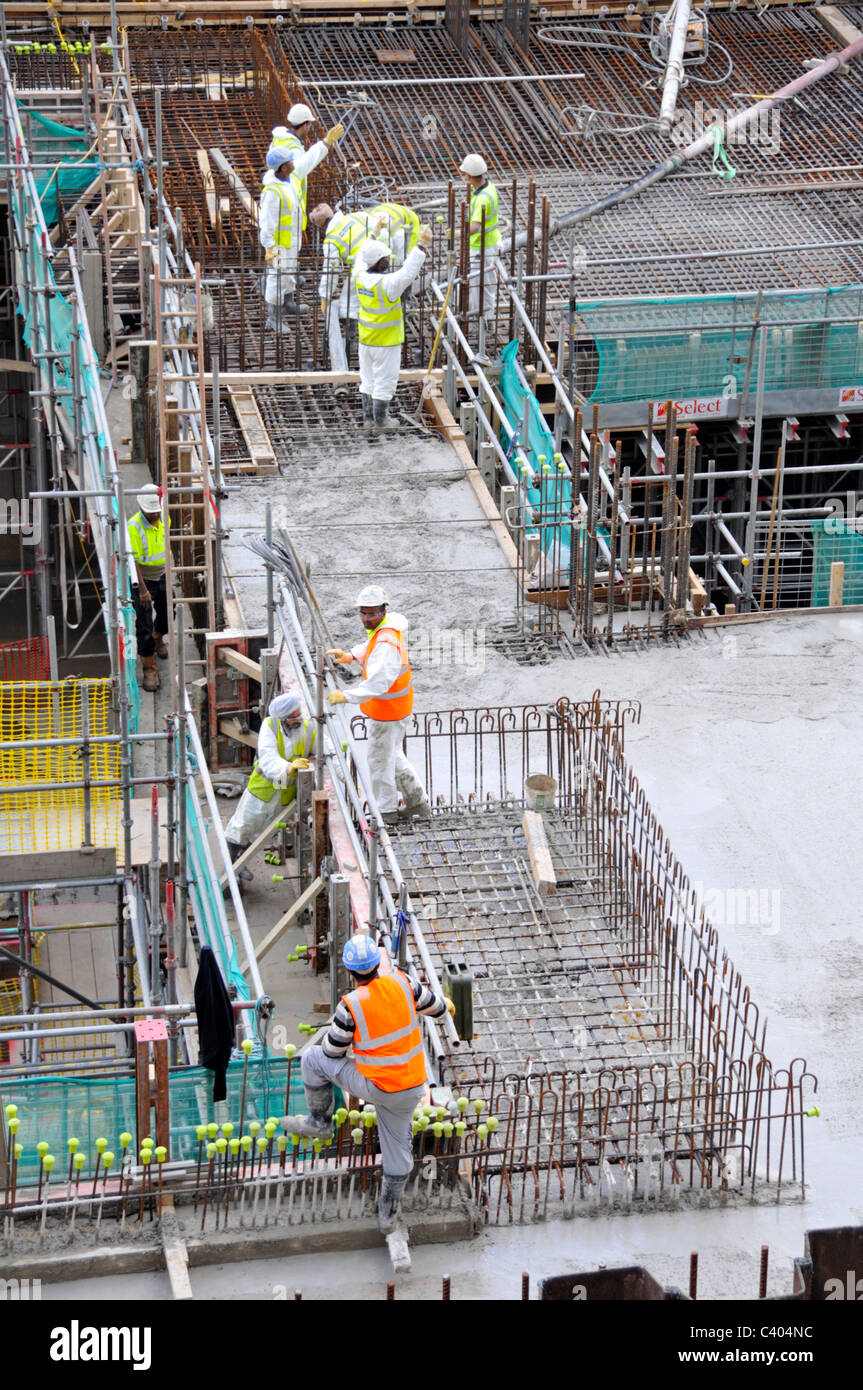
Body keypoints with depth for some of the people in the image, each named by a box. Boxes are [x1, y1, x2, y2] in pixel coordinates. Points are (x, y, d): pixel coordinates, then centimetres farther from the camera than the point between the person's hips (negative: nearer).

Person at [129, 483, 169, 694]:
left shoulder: (164, 519, -5)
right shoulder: (134, 526, -25)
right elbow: (133, 560, -24)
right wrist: (142, 590, -24)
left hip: (162, 576, 6)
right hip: (142, 580, -6)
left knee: (167, 614, 23)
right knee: (144, 625, -5)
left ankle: (158, 639, 54)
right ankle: (149, 668, 2)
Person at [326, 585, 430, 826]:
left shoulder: (386, 643, -31)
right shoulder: (389, 625, 1)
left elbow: (378, 682, -42)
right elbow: (369, 649, 22)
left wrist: (347, 696, -49)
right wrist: (351, 657, 5)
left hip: (386, 713, -10)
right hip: (398, 707, 10)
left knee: (380, 760, 6)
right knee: (393, 756, 24)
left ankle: (387, 812, 21)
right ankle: (418, 803, 35)